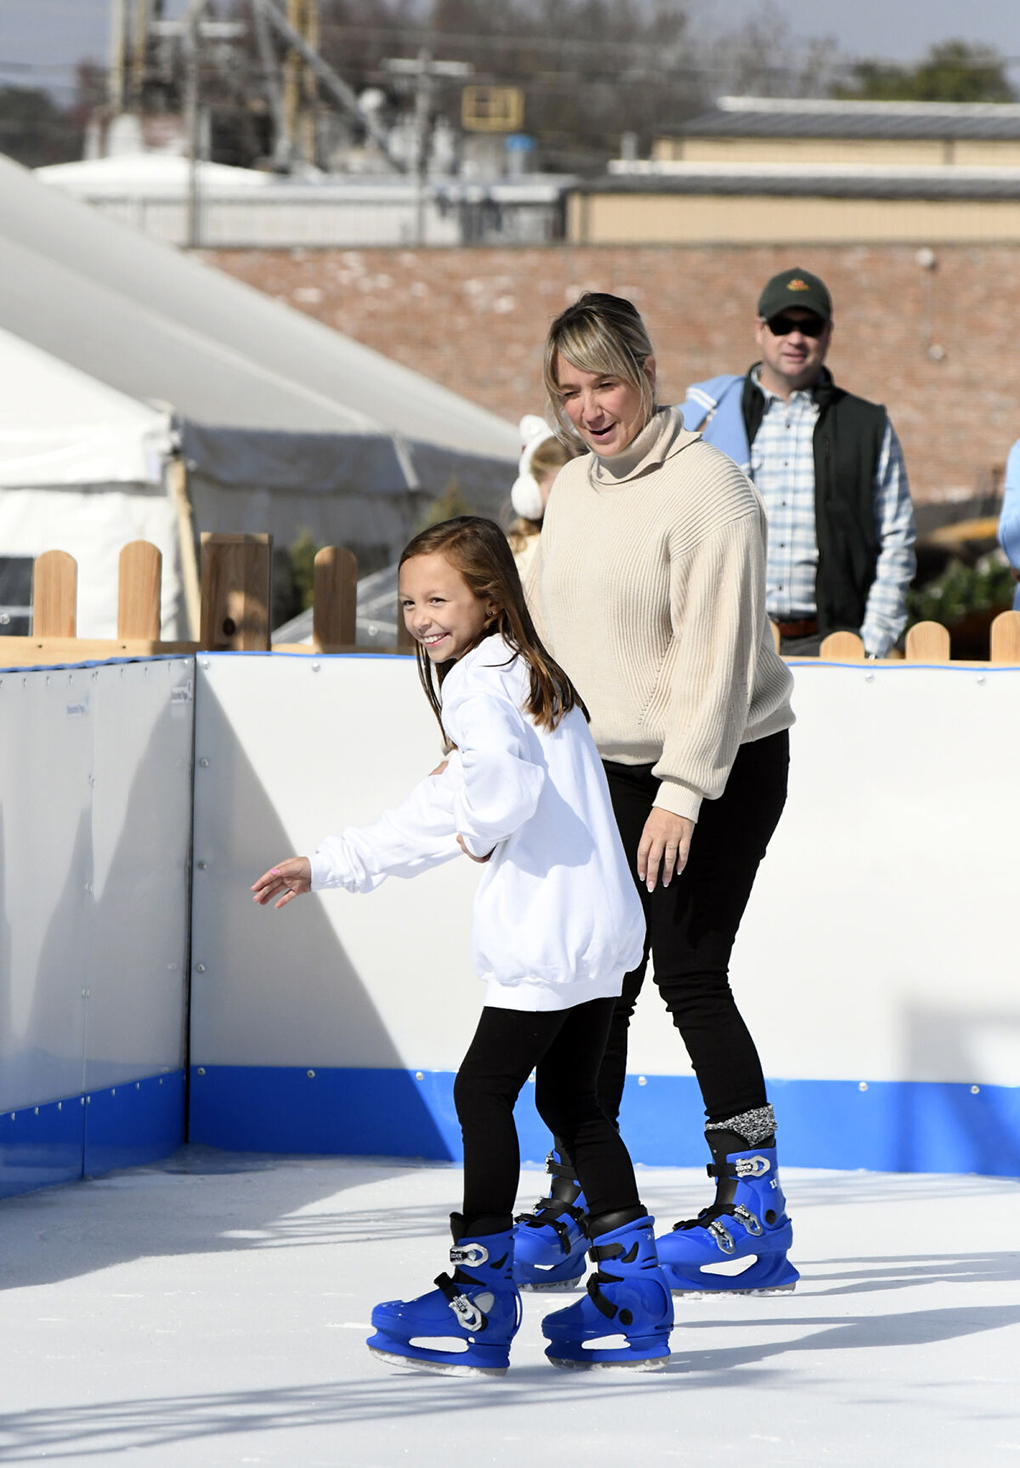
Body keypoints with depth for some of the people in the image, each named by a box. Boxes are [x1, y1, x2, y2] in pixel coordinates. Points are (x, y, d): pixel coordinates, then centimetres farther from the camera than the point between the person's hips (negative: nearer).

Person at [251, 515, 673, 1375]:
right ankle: (633, 1290, 16)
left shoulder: (480, 683, -11)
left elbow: (508, 781, -33)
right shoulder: (528, 674, 20)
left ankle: (481, 1290, -2)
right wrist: (329, 866, 24)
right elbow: (443, 813, 24)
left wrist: (481, 830, -11)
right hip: (599, 928, 10)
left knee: (484, 1089, -3)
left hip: (547, 934, -10)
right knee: (570, 1099, 15)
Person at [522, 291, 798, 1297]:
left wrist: (682, 791, -24)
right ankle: (570, 1211, 14)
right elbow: (547, 636, 18)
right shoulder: (573, 490, 11)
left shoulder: (704, 487, -15)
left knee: (689, 975, -10)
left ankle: (754, 1208, -2)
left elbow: (716, 648, -20)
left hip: (721, 768, -7)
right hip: (607, 768, 7)